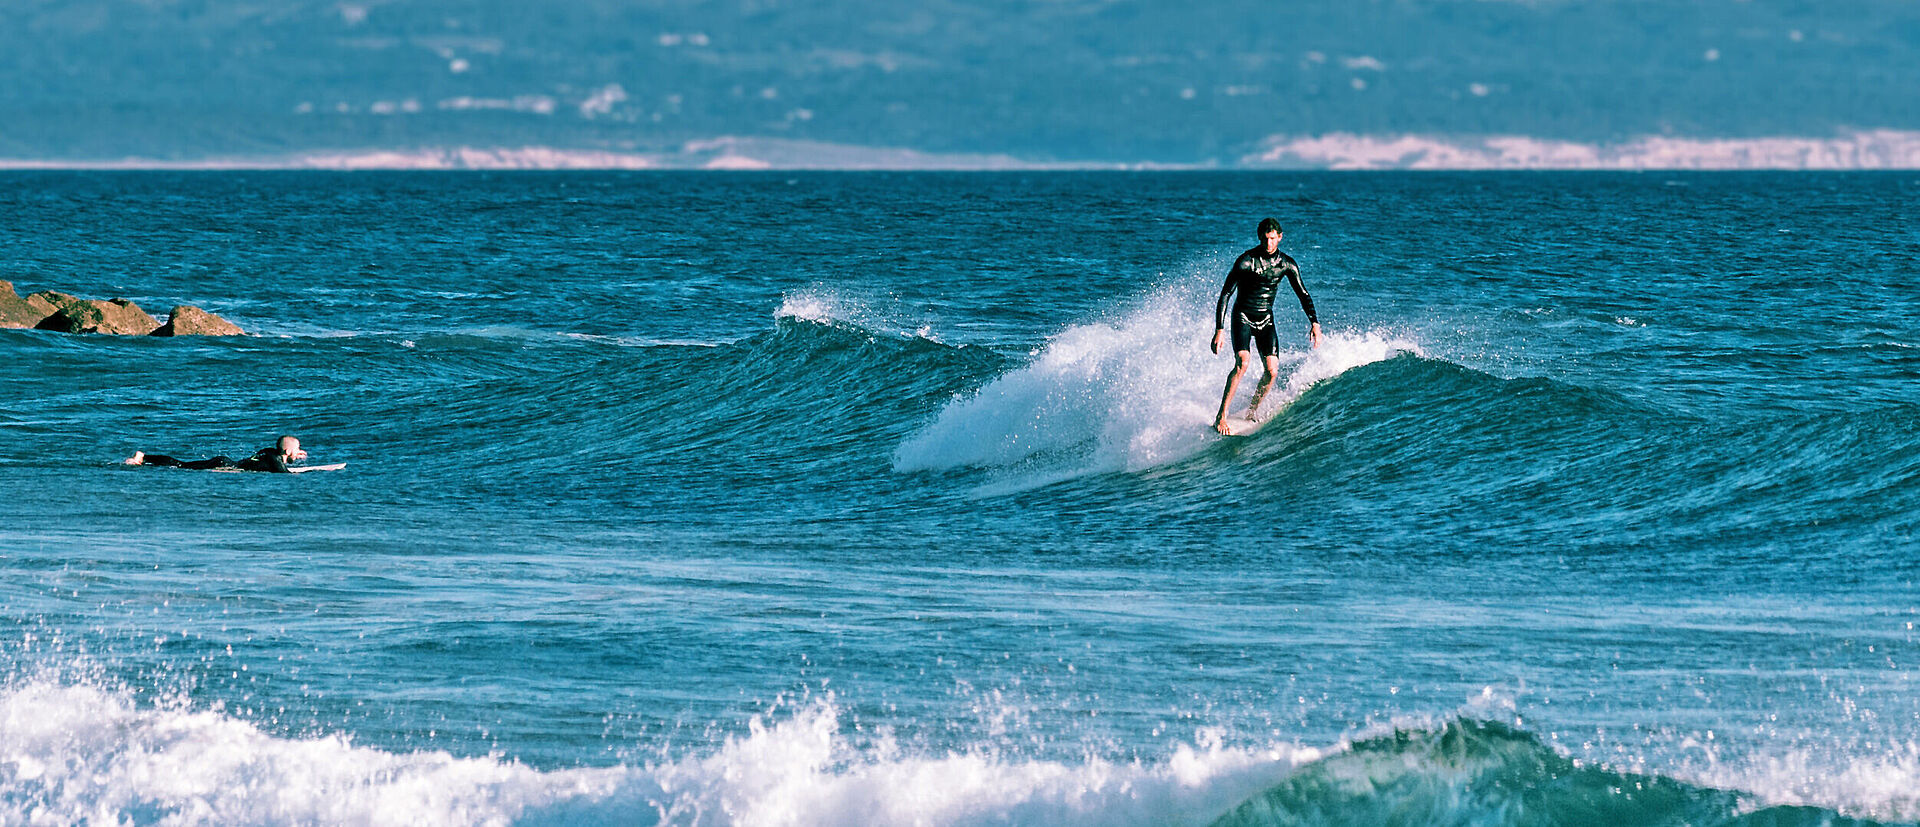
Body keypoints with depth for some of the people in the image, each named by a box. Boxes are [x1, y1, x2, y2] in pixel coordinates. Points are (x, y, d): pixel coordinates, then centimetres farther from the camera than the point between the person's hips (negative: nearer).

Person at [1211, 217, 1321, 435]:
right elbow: (1225, 295, -15)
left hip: (1265, 319, 4)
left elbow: (1303, 295, 8)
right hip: (1243, 317, -4)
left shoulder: (1287, 264, -3)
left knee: (1272, 370, -10)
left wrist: (1314, 323, -6)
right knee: (1242, 362, -25)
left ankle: (1251, 413, 9)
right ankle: (1221, 417, -22)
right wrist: (1219, 330, -21)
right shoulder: (1246, 261, -16)